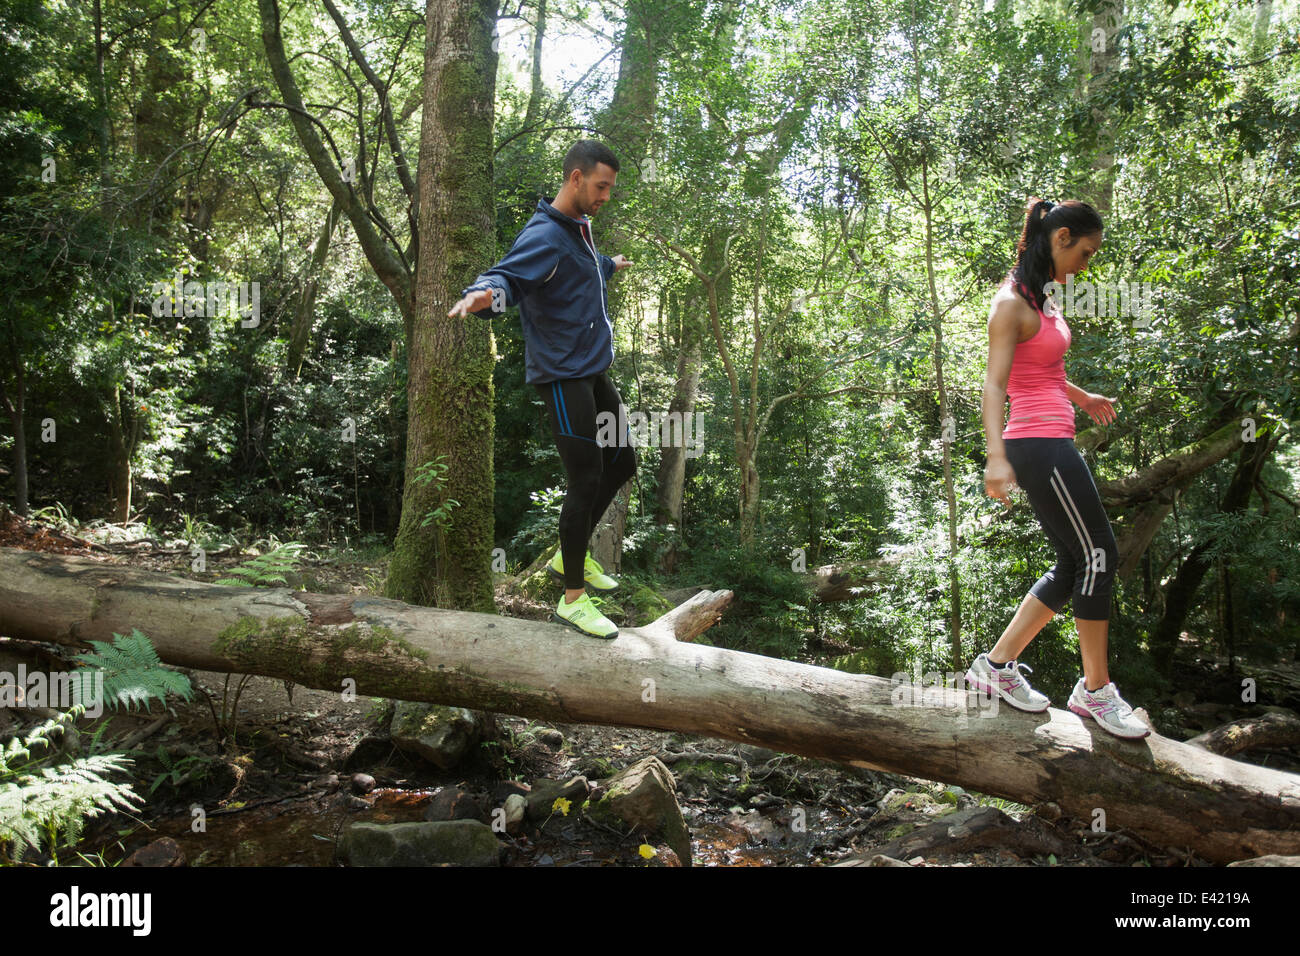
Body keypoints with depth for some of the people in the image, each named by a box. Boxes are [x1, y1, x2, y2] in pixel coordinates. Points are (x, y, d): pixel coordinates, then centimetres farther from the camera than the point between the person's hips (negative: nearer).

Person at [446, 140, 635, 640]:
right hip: (563, 377, -10)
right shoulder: (544, 235, -16)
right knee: (586, 482, -9)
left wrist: (609, 266, 57)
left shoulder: (580, 228, 15)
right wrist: (485, 292, -53)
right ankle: (572, 598, 4)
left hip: (593, 373, 10)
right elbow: (507, 275, -30)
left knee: (621, 464, 15)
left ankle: (571, 556, 29)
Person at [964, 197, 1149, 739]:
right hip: (1039, 445, -10)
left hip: (1053, 444, 10)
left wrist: (1083, 398, 42)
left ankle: (997, 664, 15)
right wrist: (996, 455, -31)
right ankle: (1095, 690, 10)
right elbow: (994, 382, -21)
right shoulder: (1012, 303, -12)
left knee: (1075, 564, 11)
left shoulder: (1041, 298, 16)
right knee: (1098, 556, -3)